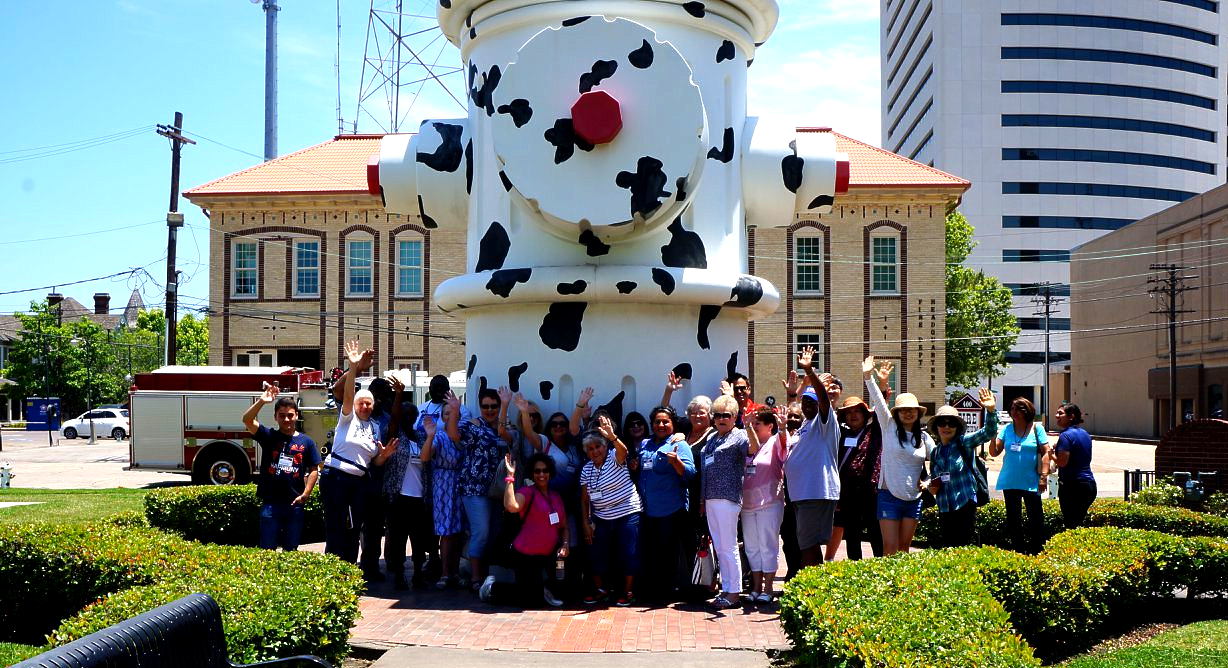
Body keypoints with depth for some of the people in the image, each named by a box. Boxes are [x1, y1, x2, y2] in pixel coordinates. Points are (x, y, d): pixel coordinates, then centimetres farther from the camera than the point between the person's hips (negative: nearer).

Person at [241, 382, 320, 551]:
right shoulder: (268, 436, 3)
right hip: (270, 503, -1)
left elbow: (313, 470, 8)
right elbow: (247, 420, -12)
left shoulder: (306, 442, 6)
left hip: (294, 504, 1)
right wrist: (261, 402, -25)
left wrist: (306, 493, -3)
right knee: (267, 549, 2)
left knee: (291, 549, 11)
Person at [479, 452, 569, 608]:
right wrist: (510, 476, -32)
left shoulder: (556, 496, 12)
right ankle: (492, 588, 20)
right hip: (526, 556, -6)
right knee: (532, 601, -4)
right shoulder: (528, 492, -10)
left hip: (548, 554, 6)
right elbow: (511, 506, -31)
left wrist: (564, 544, -5)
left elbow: (563, 526, 14)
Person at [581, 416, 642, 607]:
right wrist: (586, 522, 0)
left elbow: (623, 451, -33)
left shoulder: (615, 459, -7)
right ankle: (600, 589, 24)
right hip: (601, 518, 5)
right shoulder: (586, 470, 5)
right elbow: (584, 499, 8)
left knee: (629, 554, -4)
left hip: (627, 514, -4)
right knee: (598, 554, 5)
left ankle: (628, 592, 10)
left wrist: (613, 437, -53)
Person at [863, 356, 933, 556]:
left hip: (914, 499, 3)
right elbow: (878, 402, -10)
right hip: (889, 496, -3)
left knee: (904, 547, 8)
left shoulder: (924, 438, 8)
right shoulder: (889, 427, -1)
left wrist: (928, 481, 1)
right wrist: (868, 377, -20)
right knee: (890, 548, -6)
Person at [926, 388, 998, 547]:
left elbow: (989, 432, -16)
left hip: (965, 506, -5)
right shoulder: (935, 452, 12)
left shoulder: (964, 443, -2)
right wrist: (931, 487, 4)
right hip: (944, 509, 5)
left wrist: (991, 411, -32)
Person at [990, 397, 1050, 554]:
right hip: (1010, 481, 3)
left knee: (1035, 517, -1)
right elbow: (994, 452, 2)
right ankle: (1019, 551, 21)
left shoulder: (1037, 429, -1)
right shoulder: (1006, 429, 4)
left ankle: (1036, 552, 8)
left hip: (1031, 482, -3)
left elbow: (1046, 453, -3)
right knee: (1013, 518, 10)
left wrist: (1044, 476, -10)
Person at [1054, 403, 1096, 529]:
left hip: (1072, 485, -9)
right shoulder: (1084, 434, 14)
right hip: (1090, 485, 9)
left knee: (1071, 524, -3)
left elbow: (1062, 462, -20)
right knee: (1079, 522, 15)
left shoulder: (1066, 435, -12)